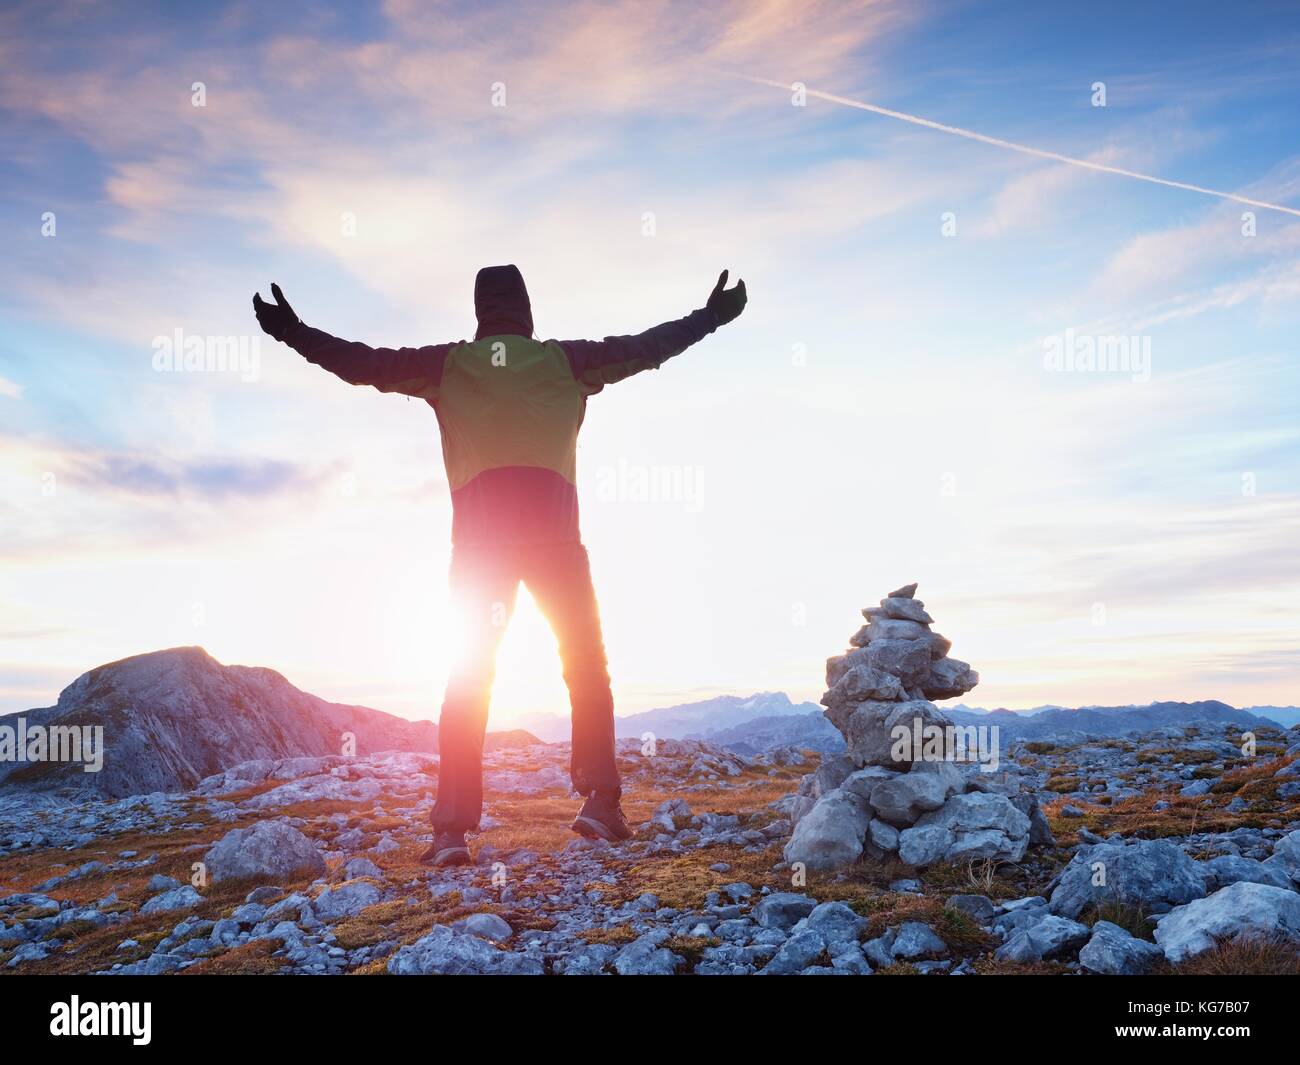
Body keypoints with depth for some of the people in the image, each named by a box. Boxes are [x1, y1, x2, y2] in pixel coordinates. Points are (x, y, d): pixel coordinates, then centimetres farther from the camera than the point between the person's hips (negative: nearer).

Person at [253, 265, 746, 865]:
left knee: (470, 669, 6)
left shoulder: (447, 364, 17)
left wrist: (294, 334, 29)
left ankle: (452, 826, -4)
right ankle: (599, 799, -1)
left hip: (480, 527, 1)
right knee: (586, 662, 11)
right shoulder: (564, 360, 15)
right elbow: (646, 347, 19)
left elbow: (365, 363, 17)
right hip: (552, 522, -1)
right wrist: (710, 318, 31)